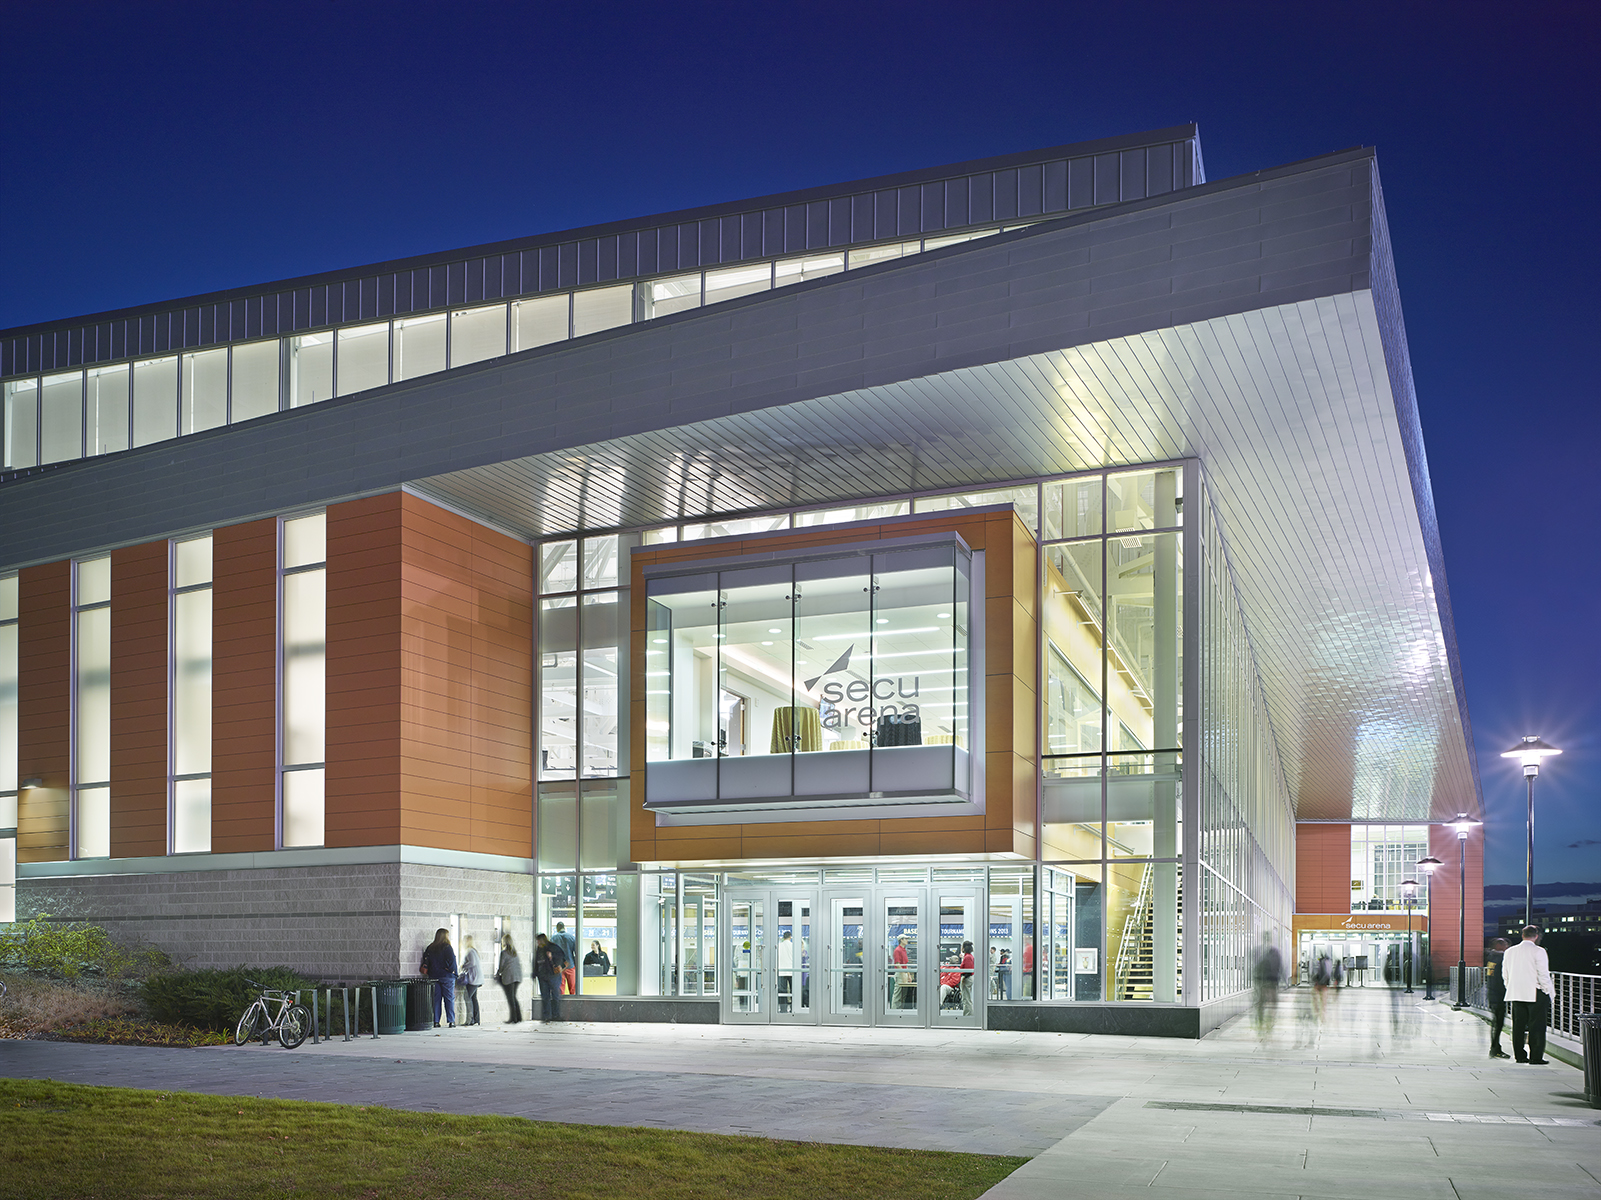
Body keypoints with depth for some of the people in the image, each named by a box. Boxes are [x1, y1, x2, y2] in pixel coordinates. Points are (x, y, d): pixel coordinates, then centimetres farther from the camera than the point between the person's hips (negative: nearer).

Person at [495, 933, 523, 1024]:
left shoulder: (504, 952, -8)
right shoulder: (514, 951, 11)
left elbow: (501, 966, -7)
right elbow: (519, 963, 14)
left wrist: (497, 974, 9)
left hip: (508, 976, -6)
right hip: (517, 976, 6)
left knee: (510, 998, -1)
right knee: (513, 997, 15)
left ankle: (513, 1018, 0)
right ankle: (518, 1016, 11)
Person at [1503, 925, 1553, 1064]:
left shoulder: (1509, 952, 9)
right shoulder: (1538, 951, -9)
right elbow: (1543, 974, -12)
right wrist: (1549, 991, -2)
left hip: (1515, 994, 5)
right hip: (1535, 995, -5)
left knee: (1518, 1025, 10)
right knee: (1537, 1026, -1)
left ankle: (1519, 1055, 13)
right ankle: (1536, 1057, -3)